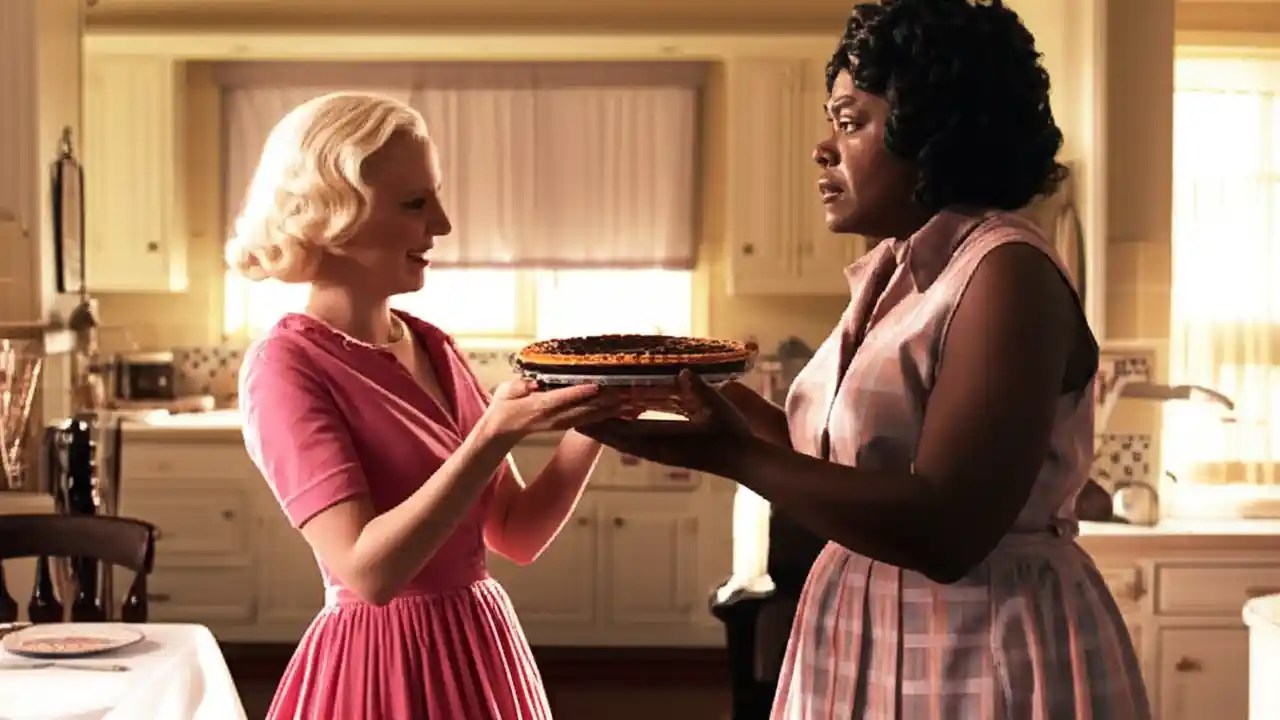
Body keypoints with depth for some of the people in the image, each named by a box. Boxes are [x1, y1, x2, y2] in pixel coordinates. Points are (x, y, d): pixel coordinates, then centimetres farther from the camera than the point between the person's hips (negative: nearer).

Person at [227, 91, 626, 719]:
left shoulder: (432, 348, 6)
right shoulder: (286, 367, -14)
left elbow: (517, 534, 5)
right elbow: (368, 570, -23)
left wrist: (592, 419, -9)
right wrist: (492, 439, -30)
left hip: (480, 654, 7)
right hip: (383, 669, -7)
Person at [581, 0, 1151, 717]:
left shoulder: (1008, 274, -18)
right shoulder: (895, 272, 10)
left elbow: (944, 531, -26)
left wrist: (732, 455, -25)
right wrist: (732, 402, 2)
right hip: (872, 653, 8)